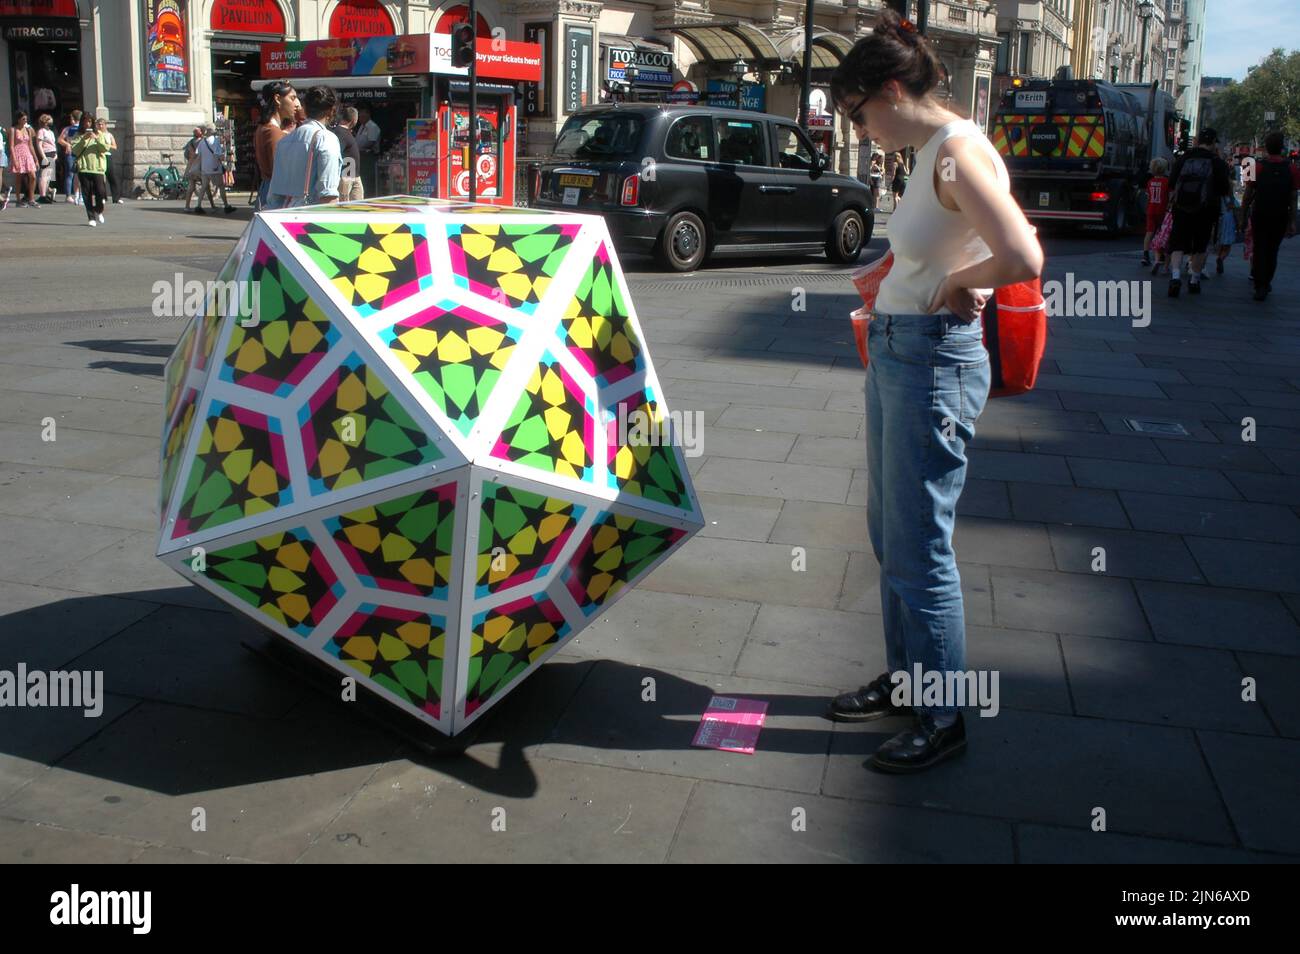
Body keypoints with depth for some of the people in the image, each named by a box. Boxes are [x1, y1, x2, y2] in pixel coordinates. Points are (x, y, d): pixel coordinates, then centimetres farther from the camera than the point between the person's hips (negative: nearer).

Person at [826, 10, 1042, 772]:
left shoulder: (958, 152, -18)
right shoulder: (931, 152, 10)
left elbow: (1024, 259, -31)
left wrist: (959, 281, -14)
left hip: (934, 362, -10)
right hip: (895, 355, 10)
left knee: (918, 549, 0)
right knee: (890, 536, 19)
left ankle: (943, 722, 15)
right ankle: (905, 681, 36)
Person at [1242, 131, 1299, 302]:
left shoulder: (1257, 167, -6)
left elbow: (1248, 194, -5)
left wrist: (1243, 215, 4)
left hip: (1260, 215, -2)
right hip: (1280, 217, 2)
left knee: (1260, 251, 3)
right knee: (1272, 251, 16)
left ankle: (1260, 287, -8)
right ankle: (1266, 283, 28)